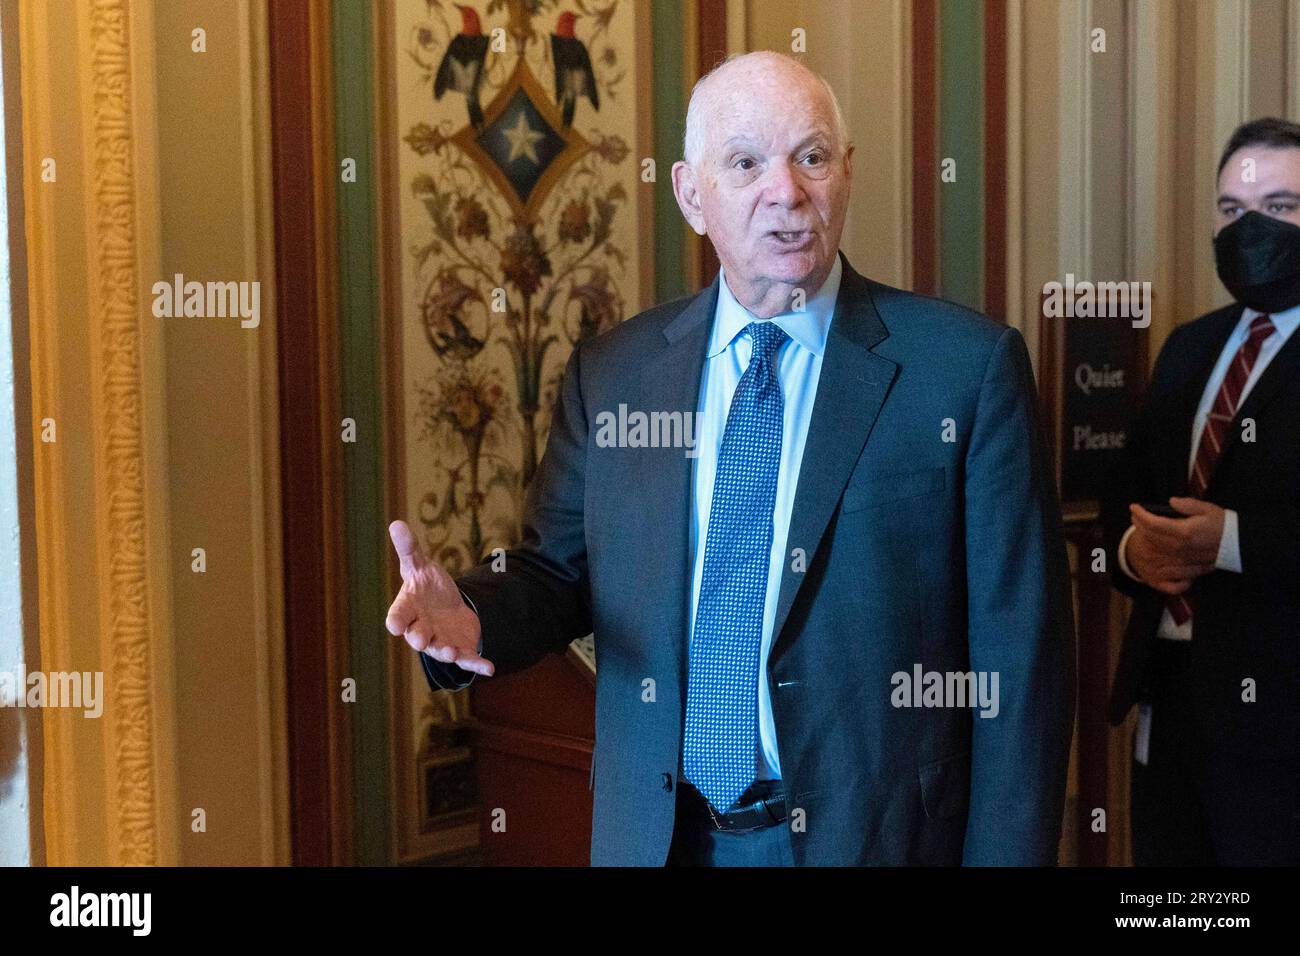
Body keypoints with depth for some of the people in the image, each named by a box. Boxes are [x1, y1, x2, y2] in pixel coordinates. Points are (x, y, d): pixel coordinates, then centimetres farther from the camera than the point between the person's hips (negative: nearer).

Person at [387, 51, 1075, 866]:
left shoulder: (967, 365, -9)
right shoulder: (609, 374, 1)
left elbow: (1019, 653, -8)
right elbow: (558, 571, 8)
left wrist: (1008, 852, -11)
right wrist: (469, 615, -14)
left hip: (874, 831, -2)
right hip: (655, 835, 3)